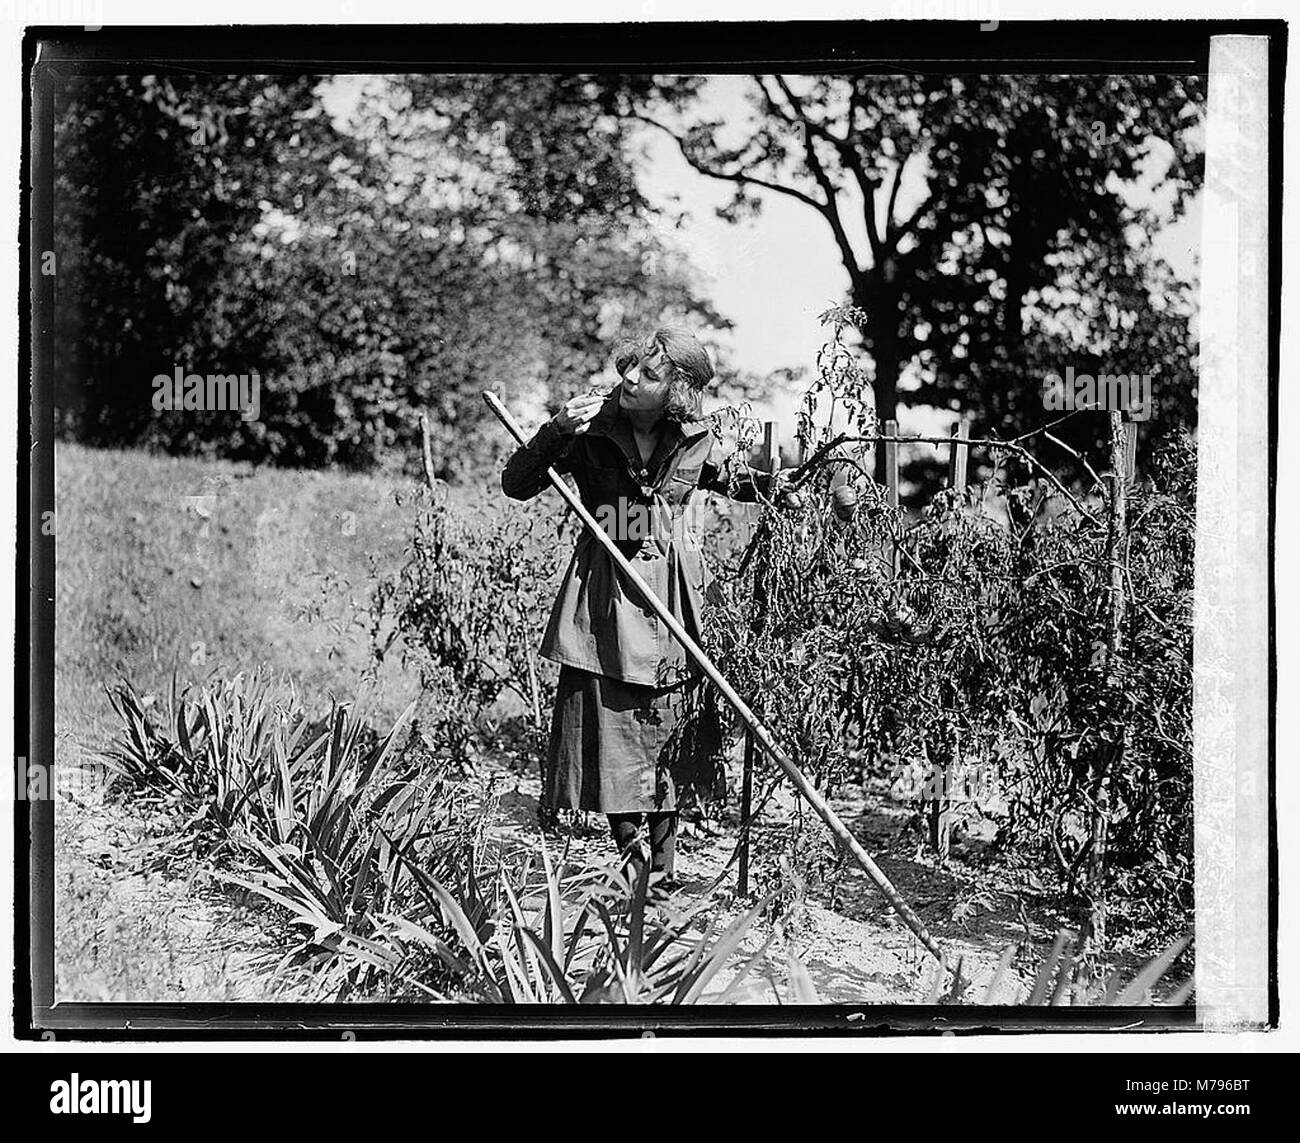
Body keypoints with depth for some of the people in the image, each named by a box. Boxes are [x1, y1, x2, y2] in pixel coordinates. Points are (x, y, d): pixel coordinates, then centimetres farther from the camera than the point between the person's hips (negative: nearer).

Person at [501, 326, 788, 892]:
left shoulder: (695, 439, -1)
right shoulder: (592, 430, -7)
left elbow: (726, 479, 21)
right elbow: (515, 484, -8)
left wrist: (769, 483, 1)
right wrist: (557, 431, -22)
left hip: (672, 593, 2)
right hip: (604, 595, -2)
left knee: (670, 729, 5)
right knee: (610, 726, -3)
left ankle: (662, 864, 15)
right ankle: (632, 853, 8)